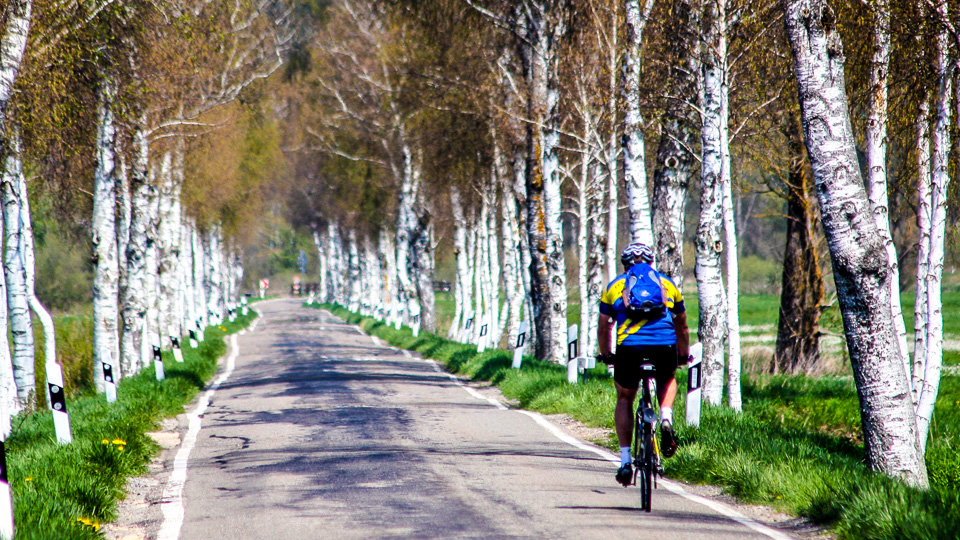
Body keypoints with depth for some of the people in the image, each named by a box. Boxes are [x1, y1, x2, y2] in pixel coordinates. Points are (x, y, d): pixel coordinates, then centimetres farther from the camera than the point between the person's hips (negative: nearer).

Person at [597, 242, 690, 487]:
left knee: (624, 399, 22)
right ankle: (666, 419, 6)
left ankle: (625, 461, 13)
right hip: (665, 347, 1)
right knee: (667, 380, 35)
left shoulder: (615, 286, 21)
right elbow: (682, 327, 34)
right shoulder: (667, 284, 24)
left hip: (630, 347, -1)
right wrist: (684, 355, 49)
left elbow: (603, 329, 27)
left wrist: (606, 355, 44)